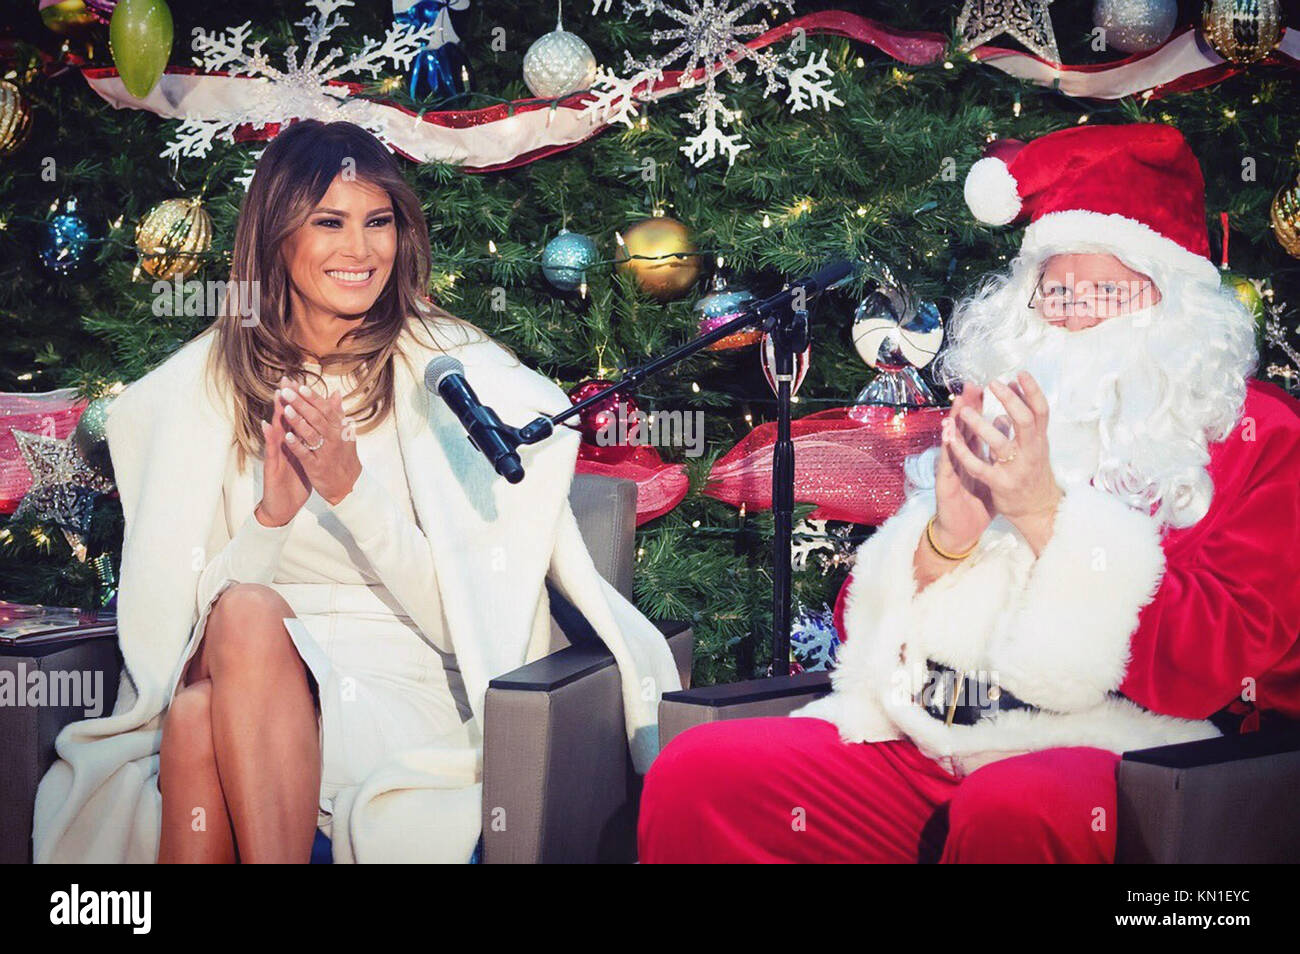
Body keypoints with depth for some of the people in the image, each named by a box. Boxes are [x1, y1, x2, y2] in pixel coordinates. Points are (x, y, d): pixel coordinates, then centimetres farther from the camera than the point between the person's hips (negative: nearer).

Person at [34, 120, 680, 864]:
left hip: (409, 692, -2)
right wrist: (274, 513, -16)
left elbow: (457, 615, -6)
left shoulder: (452, 371, -2)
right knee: (195, 716, -33)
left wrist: (353, 490, -20)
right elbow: (195, 606, 4)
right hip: (255, 676, 2)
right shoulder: (208, 382, 8)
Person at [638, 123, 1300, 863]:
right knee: (696, 774, -19)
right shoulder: (1000, 428, 18)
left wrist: (1046, 510, -14)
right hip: (928, 734, 4)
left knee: (1011, 807, -39)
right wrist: (944, 539, -6)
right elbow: (857, 626, 14)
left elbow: (1208, 669, -10)